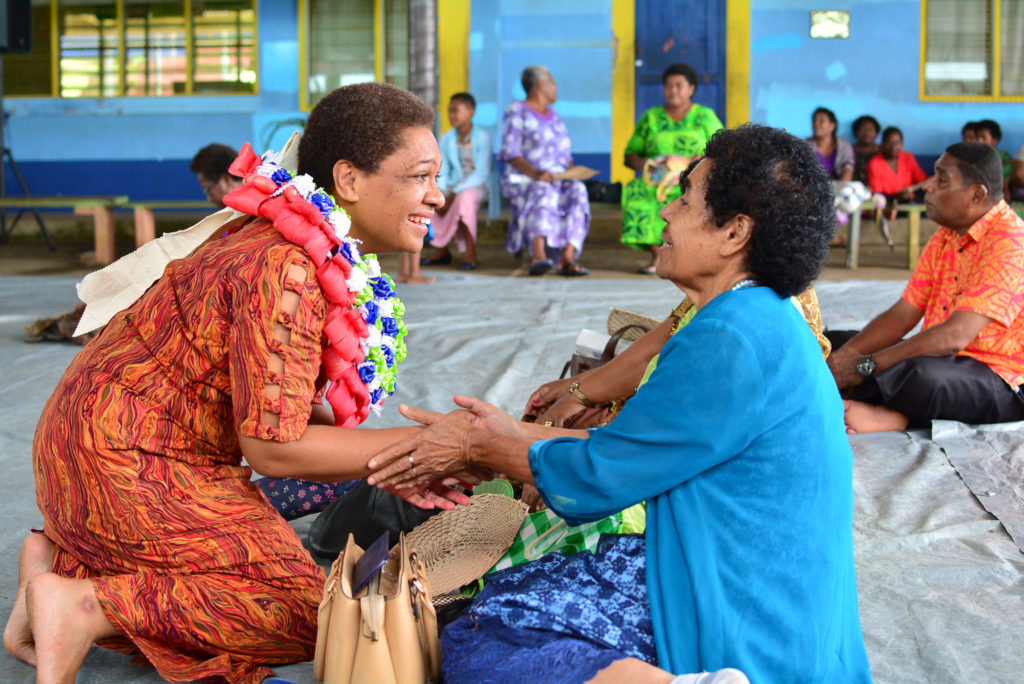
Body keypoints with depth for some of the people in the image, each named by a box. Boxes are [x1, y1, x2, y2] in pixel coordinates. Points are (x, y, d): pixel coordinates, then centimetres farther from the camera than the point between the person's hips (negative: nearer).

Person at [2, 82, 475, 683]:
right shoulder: (288, 273, -26)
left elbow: (282, 408, 8)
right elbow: (272, 446, -24)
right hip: (127, 467, -10)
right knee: (307, 611, -8)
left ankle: (62, 556, 14)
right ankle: (84, 604, -9)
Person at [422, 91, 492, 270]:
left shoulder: (482, 137, -7)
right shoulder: (447, 138, 9)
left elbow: (481, 174, -14)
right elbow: (442, 172, 7)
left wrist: (454, 193, -22)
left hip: (476, 187, -5)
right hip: (453, 187, 5)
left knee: (464, 197, -40)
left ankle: (469, 249, -26)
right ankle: (441, 249, -8)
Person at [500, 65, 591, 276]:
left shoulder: (554, 116, 24)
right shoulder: (517, 112, 1)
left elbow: (566, 154, 23)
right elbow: (510, 153, -11)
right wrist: (535, 173, -27)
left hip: (559, 180, 5)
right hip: (524, 181, -5)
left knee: (578, 192, -27)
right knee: (545, 194, -38)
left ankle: (568, 259, -40)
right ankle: (538, 257, -57)